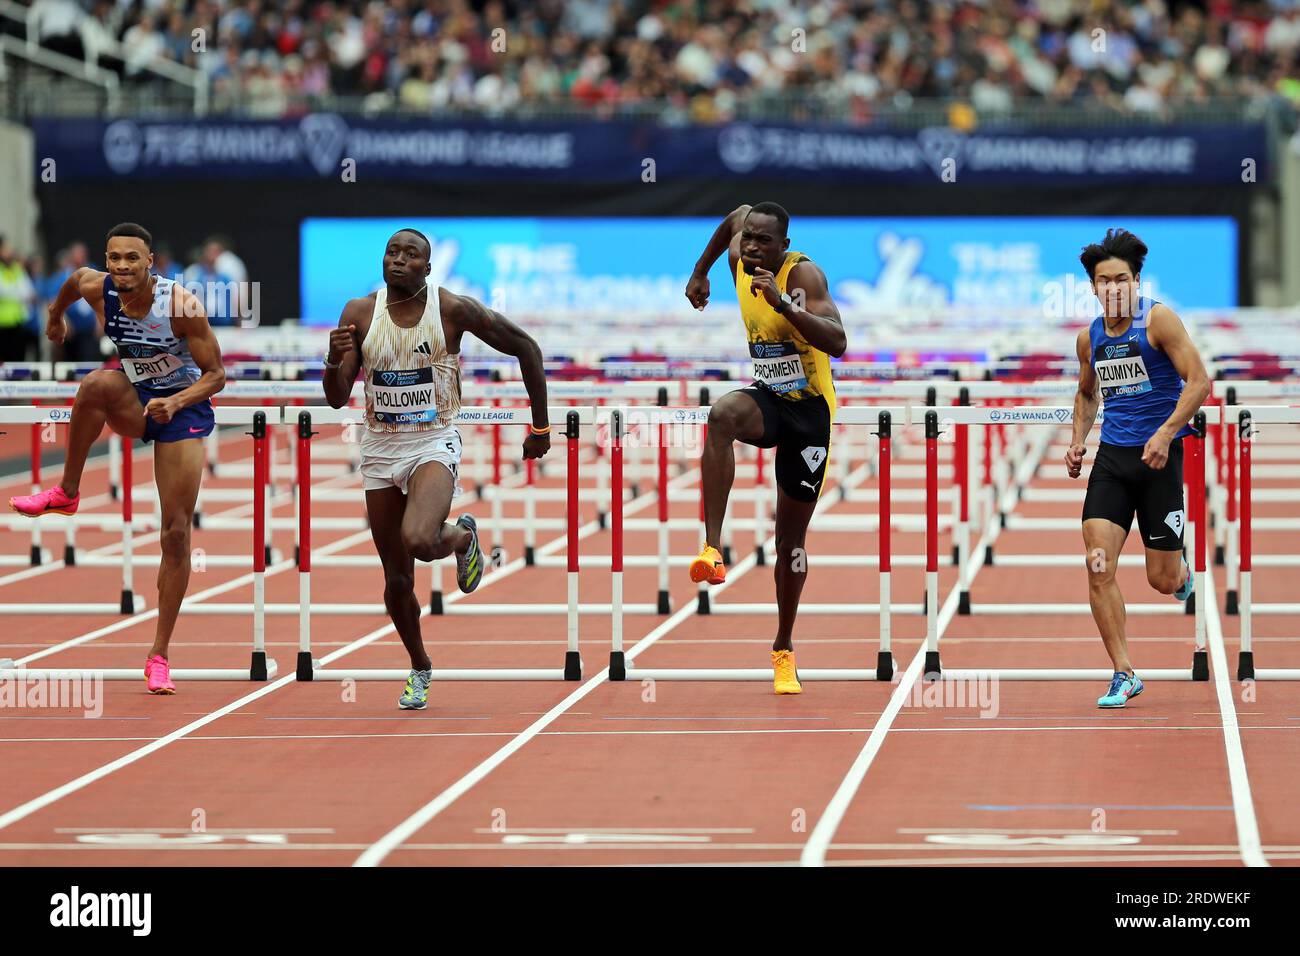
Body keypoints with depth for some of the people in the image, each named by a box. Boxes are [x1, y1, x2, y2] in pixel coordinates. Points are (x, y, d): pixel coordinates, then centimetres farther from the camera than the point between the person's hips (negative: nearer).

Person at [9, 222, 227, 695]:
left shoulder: (182, 306, -25)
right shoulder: (97, 289, -15)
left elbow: (216, 374, -17)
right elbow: (73, 279, 11)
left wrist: (175, 403, -33)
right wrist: (56, 314, 29)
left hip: (183, 408, -2)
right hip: (133, 404, 2)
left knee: (176, 535, -5)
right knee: (98, 382, -35)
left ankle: (159, 655, 4)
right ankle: (67, 493, -18)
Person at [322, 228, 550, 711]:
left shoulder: (453, 309, -10)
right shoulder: (360, 313, -3)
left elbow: (526, 347, 0)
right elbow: (337, 398, -4)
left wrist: (540, 427, 3)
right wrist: (335, 360, -27)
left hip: (434, 445, -3)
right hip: (379, 449, 3)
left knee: (418, 541, -32)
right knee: (397, 580, 8)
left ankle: (462, 537, 5)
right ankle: (420, 668, 32)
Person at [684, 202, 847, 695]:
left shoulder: (803, 274, -20)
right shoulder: (739, 257, -4)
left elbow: (837, 343, -34)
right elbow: (738, 215, 21)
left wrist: (783, 303, -44)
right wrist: (700, 273, 29)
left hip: (809, 410, -4)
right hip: (767, 395, 4)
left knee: (790, 536, 5)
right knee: (723, 414, -36)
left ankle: (783, 650, 24)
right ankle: (712, 548, -42)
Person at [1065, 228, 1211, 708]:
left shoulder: (1158, 319, -9)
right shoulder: (1089, 337, 8)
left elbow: (1199, 380, -13)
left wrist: (1166, 433, -22)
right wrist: (1078, 439, 9)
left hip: (1158, 456, -4)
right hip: (1112, 457, 4)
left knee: (1162, 580, 0)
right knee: (1098, 568, -12)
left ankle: (1182, 568, 39)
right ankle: (1124, 674, -4)